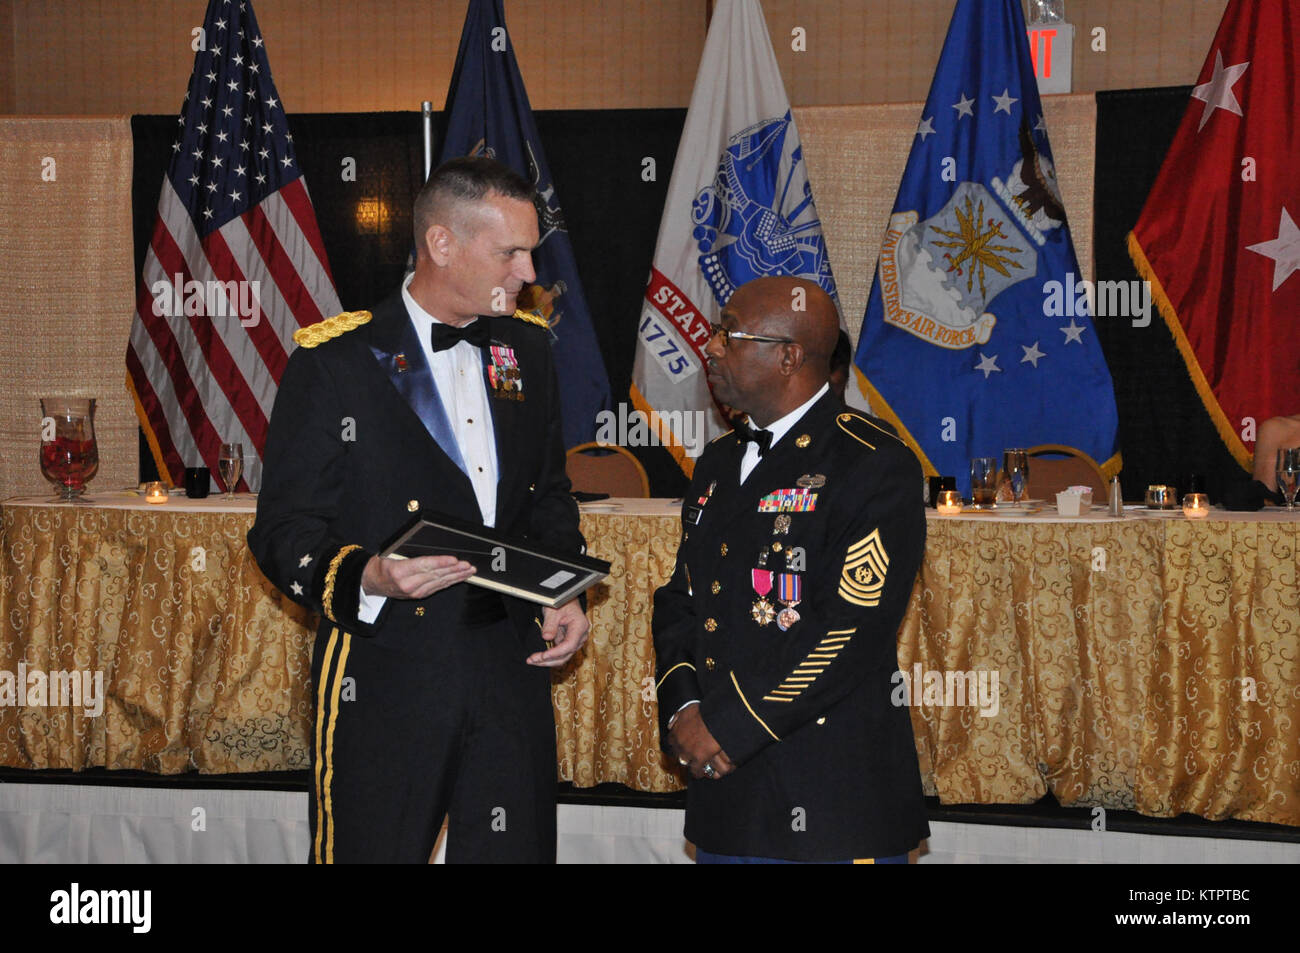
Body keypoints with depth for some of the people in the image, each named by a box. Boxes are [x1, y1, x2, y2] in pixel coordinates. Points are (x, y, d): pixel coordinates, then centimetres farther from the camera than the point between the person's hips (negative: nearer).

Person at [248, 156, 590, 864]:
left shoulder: (527, 352, 11)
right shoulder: (334, 361, -7)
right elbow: (283, 531, -8)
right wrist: (364, 576, -27)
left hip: (512, 673, 5)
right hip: (383, 684, -4)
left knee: (515, 848, 9)